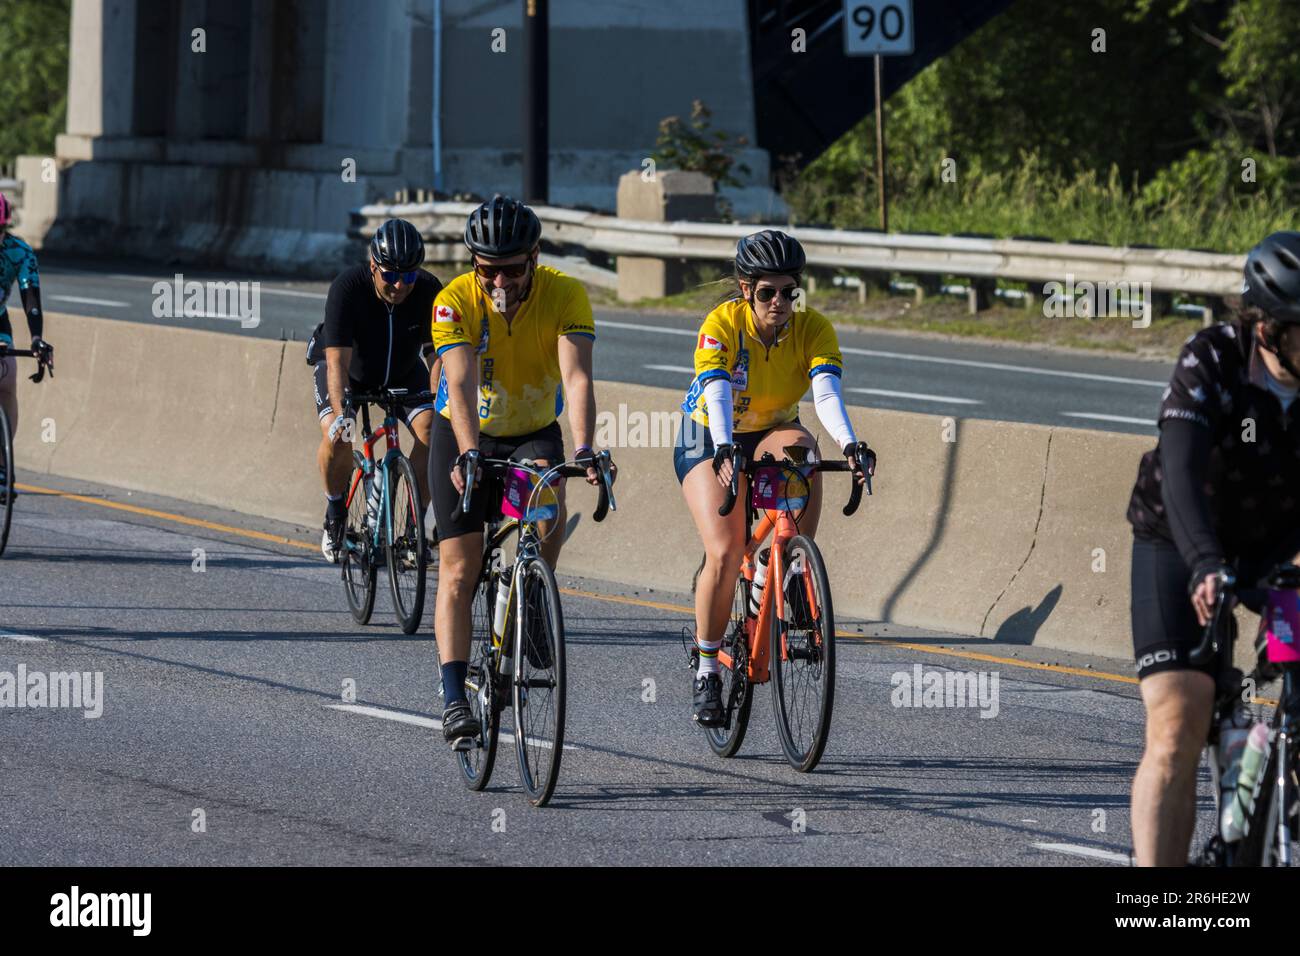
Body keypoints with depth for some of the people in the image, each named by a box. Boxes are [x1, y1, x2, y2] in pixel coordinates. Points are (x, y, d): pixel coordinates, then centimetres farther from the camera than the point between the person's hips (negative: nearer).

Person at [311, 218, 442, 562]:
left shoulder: (429, 292, -26)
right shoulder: (347, 287, -33)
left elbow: (438, 356, -26)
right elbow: (337, 361, -37)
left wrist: (441, 403, -42)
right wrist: (340, 414, -51)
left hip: (402, 370, 2)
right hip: (348, 366, -2)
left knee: (430, 428, -22)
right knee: (336, 437, -27)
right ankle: (335, 514, -1)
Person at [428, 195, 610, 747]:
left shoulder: (565, 296, -22)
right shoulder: (455, 302, -24)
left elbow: (577, 376, -33)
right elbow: (462, 384, -35)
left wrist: (583, 449, -48)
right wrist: (468, 455, -51)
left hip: (534, 432, 0)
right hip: (464, 435, 0)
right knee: (459, 568, -9)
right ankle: (453, 699, -9)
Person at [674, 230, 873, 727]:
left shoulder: (813, 328, -19)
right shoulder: (722, 324, -26)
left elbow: (826, 392, -34)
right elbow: (718, 394, -40)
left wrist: (849, 444, -53)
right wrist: (723, 450, -58)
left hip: (771, 434, 2)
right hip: (708, 439, -2)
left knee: (801, 445, -35)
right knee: (725, 552, -22)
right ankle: (707, 668, -4)